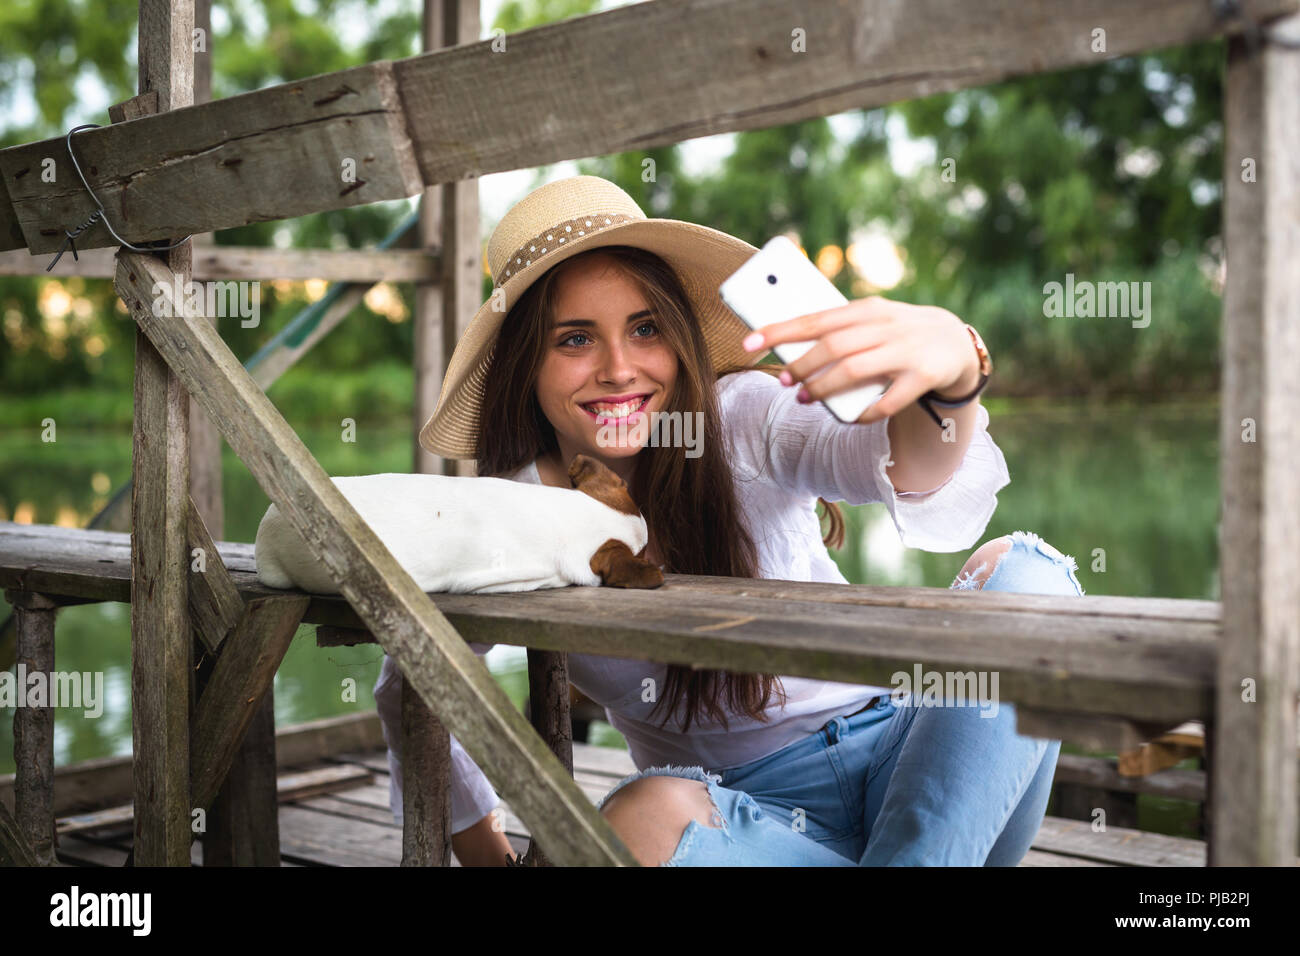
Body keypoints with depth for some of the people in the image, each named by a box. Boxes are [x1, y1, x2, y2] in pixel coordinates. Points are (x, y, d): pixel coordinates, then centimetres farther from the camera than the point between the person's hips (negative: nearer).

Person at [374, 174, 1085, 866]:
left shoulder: (741, 418, -10)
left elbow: (904, 468, -30)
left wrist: (950, 369, -52)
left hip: (900, 755, 1)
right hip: (750, 812, 0)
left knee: (1022, 572, -22)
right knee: (640, 820, -34)